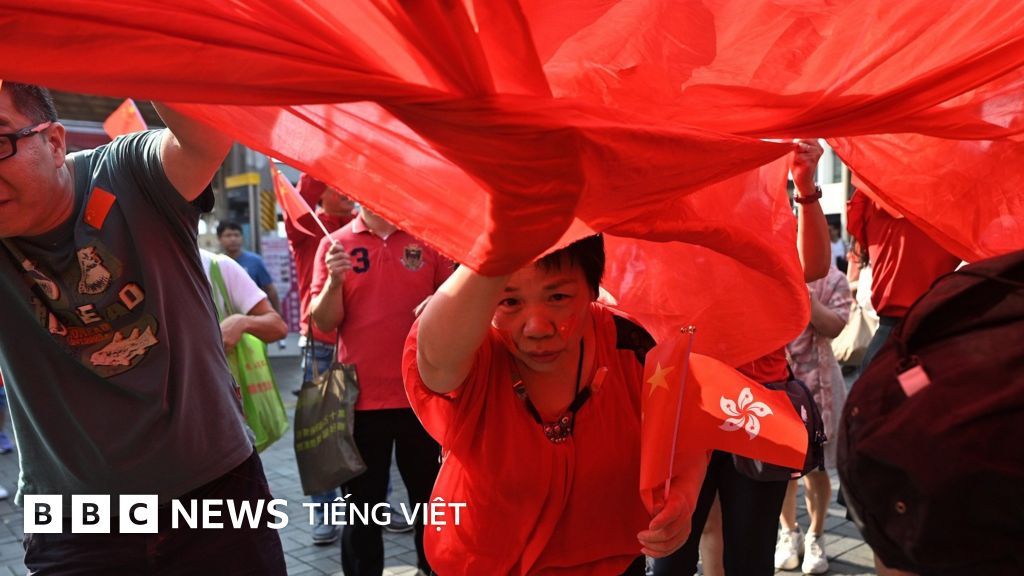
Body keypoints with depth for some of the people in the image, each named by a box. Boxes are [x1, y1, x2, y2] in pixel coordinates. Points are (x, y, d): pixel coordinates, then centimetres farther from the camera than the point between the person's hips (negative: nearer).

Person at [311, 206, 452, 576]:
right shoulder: (334, 244, 1)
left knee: (430, 498, 15)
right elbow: (323, 322, -2)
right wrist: (334, 281, -19)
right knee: (361, 506, 8)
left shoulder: (429, 240, 3)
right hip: (361, 396, -1)